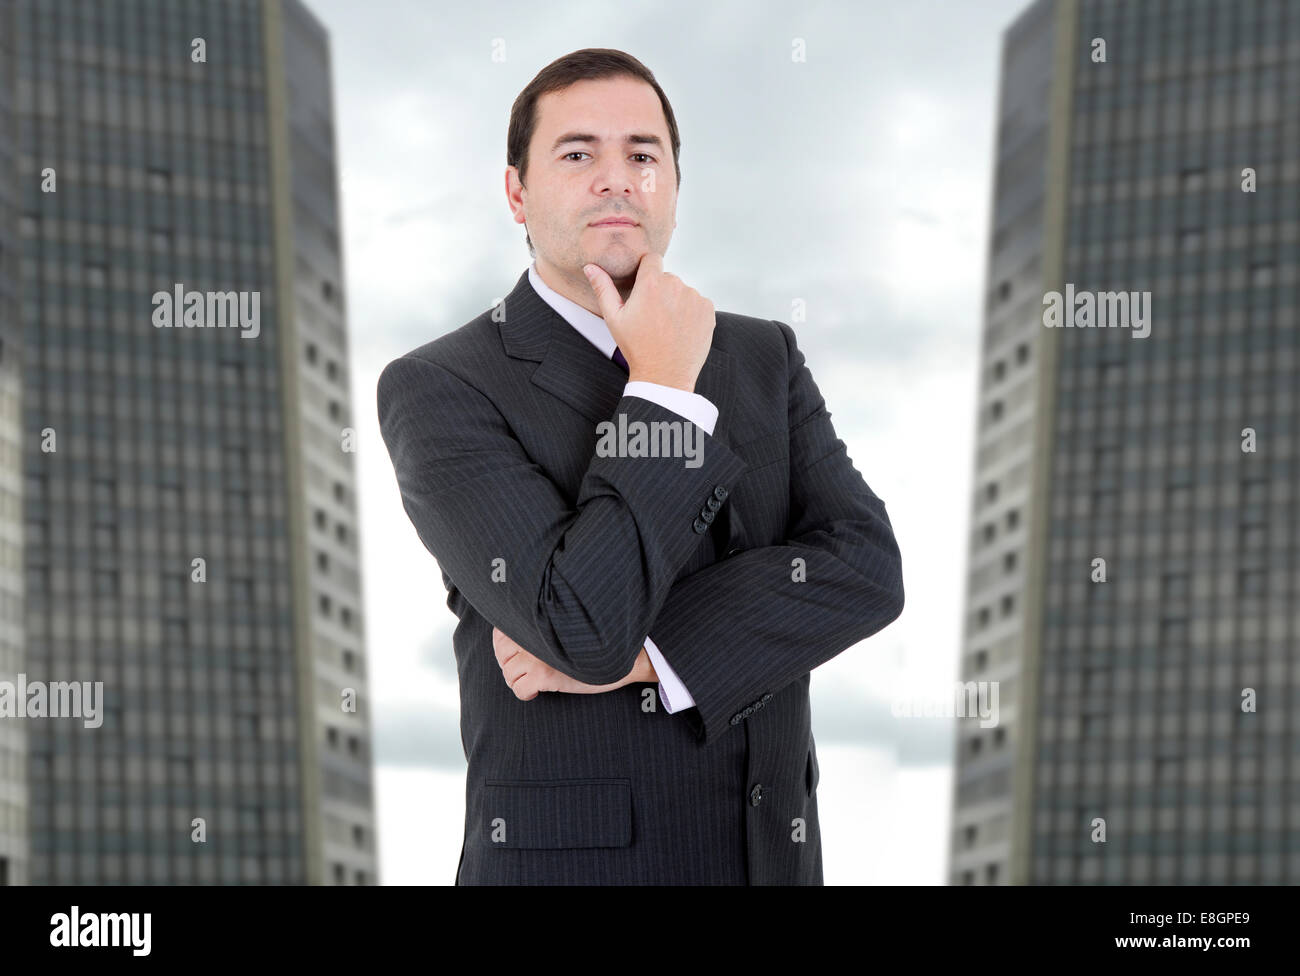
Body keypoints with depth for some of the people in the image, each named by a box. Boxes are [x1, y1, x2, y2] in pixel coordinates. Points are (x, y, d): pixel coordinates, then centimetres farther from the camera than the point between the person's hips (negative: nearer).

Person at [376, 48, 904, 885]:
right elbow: (588, 626, -22)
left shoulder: (766, 359, 5)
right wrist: (666, 385, -15)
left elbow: (866, 570, -9)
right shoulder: (440, 390, -10)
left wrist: (645, 651, -19)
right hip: (566, 857, -4)